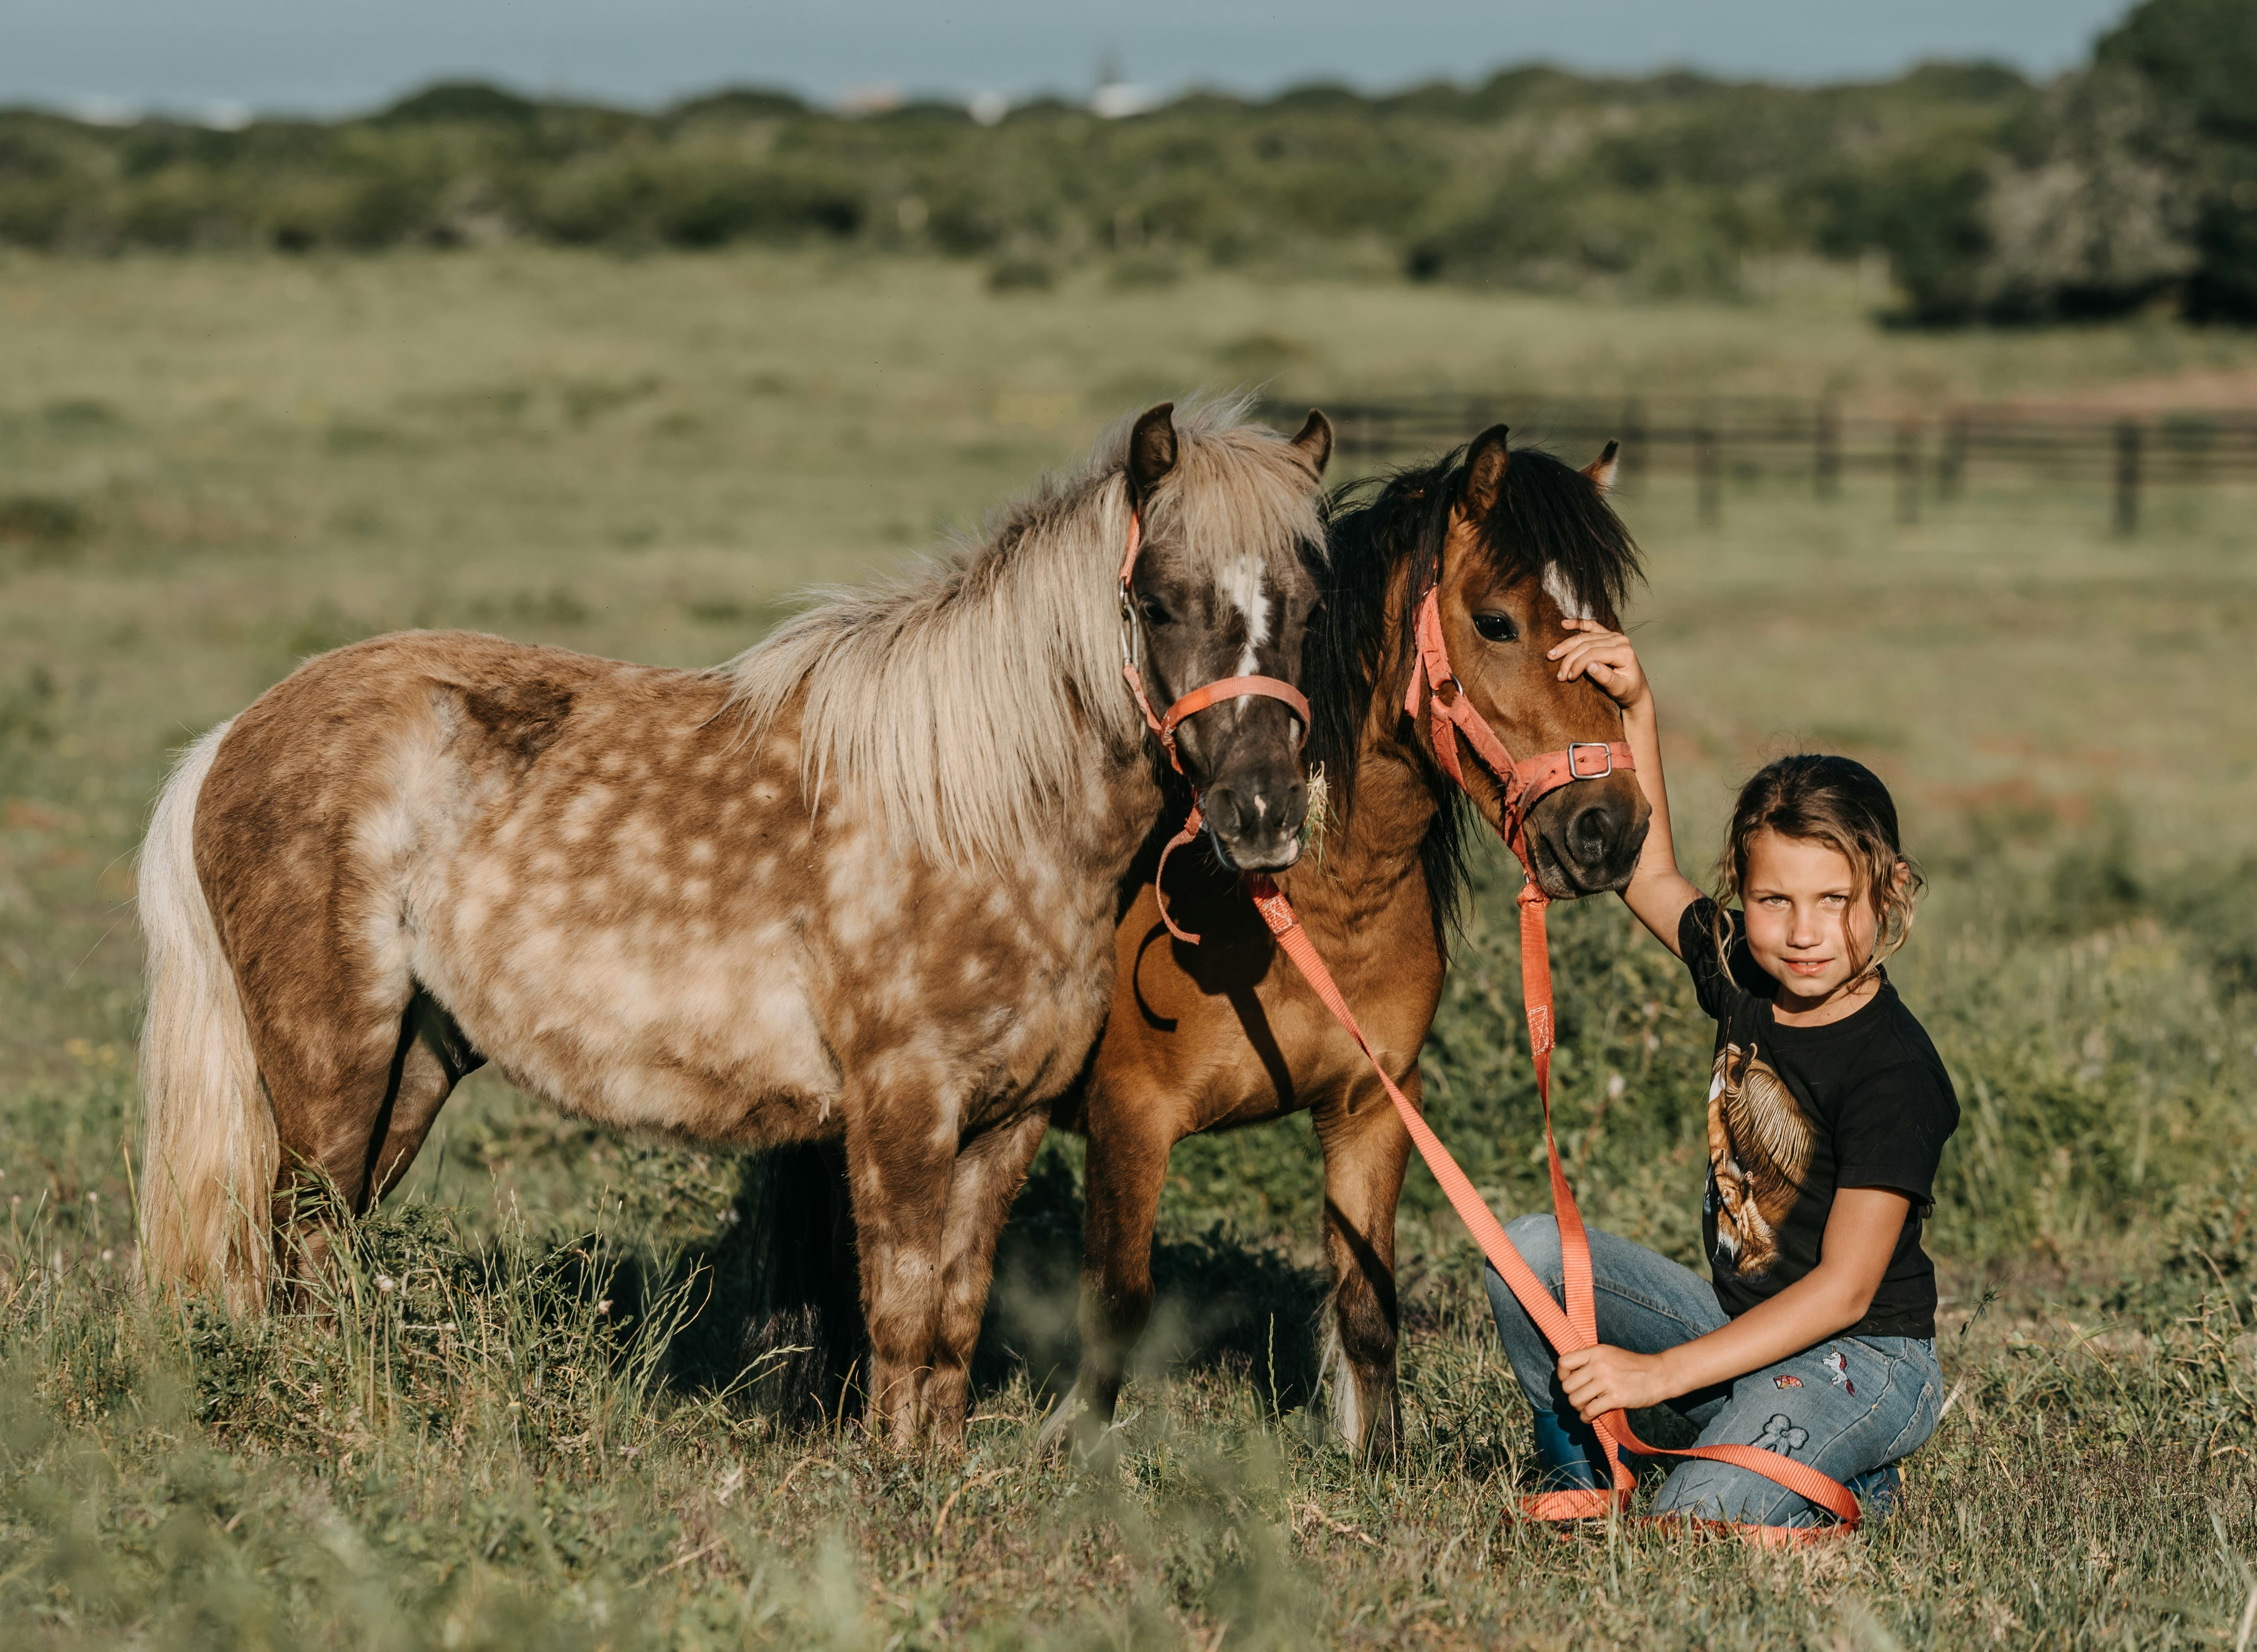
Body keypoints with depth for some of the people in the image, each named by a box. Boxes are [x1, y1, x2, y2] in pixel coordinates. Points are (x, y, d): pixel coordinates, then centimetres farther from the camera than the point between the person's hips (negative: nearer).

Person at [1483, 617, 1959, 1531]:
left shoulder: (1893, 1073, -21)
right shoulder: (1743, 981, 0)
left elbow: (1845, 1290, -22)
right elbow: (1650, 875, 20)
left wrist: (1661, 1371, -26)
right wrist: (1636, 707, 9)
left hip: (1859, 1359, -7)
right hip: (1740, 1327, 7)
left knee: (1696, 1522, -29)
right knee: (1532, 1251, -8)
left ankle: (1849, 1484, 2)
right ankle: (1581, 1481, 8)